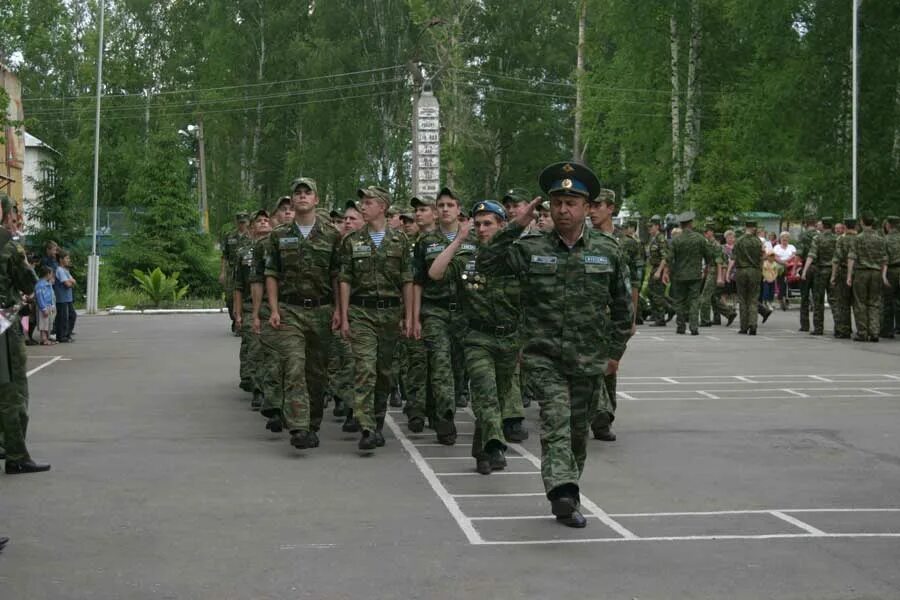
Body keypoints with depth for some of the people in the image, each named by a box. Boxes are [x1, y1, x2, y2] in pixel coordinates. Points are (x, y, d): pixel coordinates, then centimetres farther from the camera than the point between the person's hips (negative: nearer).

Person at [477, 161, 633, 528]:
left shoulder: (608, 250, 4)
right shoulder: (530, 248, 0)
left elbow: (622, 304, 12)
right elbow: (485, 266, -6)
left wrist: (615, 351, 10)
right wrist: (514, 227, -11)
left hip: (589, 360, 2)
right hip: (543, 356, -2)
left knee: (578, 430, 12)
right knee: (556, 419, -20)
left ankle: (565, 494, 28)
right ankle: (562, 492, -31)